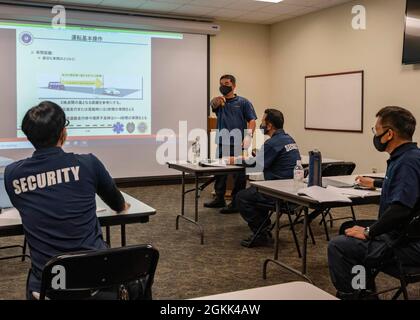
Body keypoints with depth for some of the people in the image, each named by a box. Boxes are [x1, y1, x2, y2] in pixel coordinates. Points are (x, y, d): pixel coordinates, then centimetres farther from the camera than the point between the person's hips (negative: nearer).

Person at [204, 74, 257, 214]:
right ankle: (219, 199, 31)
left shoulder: (243, 102, 3)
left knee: (239, 175, -1)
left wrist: (249, 135, -19)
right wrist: (217, 101, -38)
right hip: (222, 144, 4)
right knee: (219, 172, 15)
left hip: (238, 145, -4)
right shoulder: (219, 102, 10)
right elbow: (213, 104, -14)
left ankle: (236, 203, 7)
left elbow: (252, 120, -2)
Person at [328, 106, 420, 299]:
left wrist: (369, 232, -22)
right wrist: (375, 183, 48)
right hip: (398, 232, 11)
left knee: (338, 246, -19)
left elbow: (400, 208, -33)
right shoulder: (404, 157, 12)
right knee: (348, 228, 22)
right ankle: (365, 291, 26)